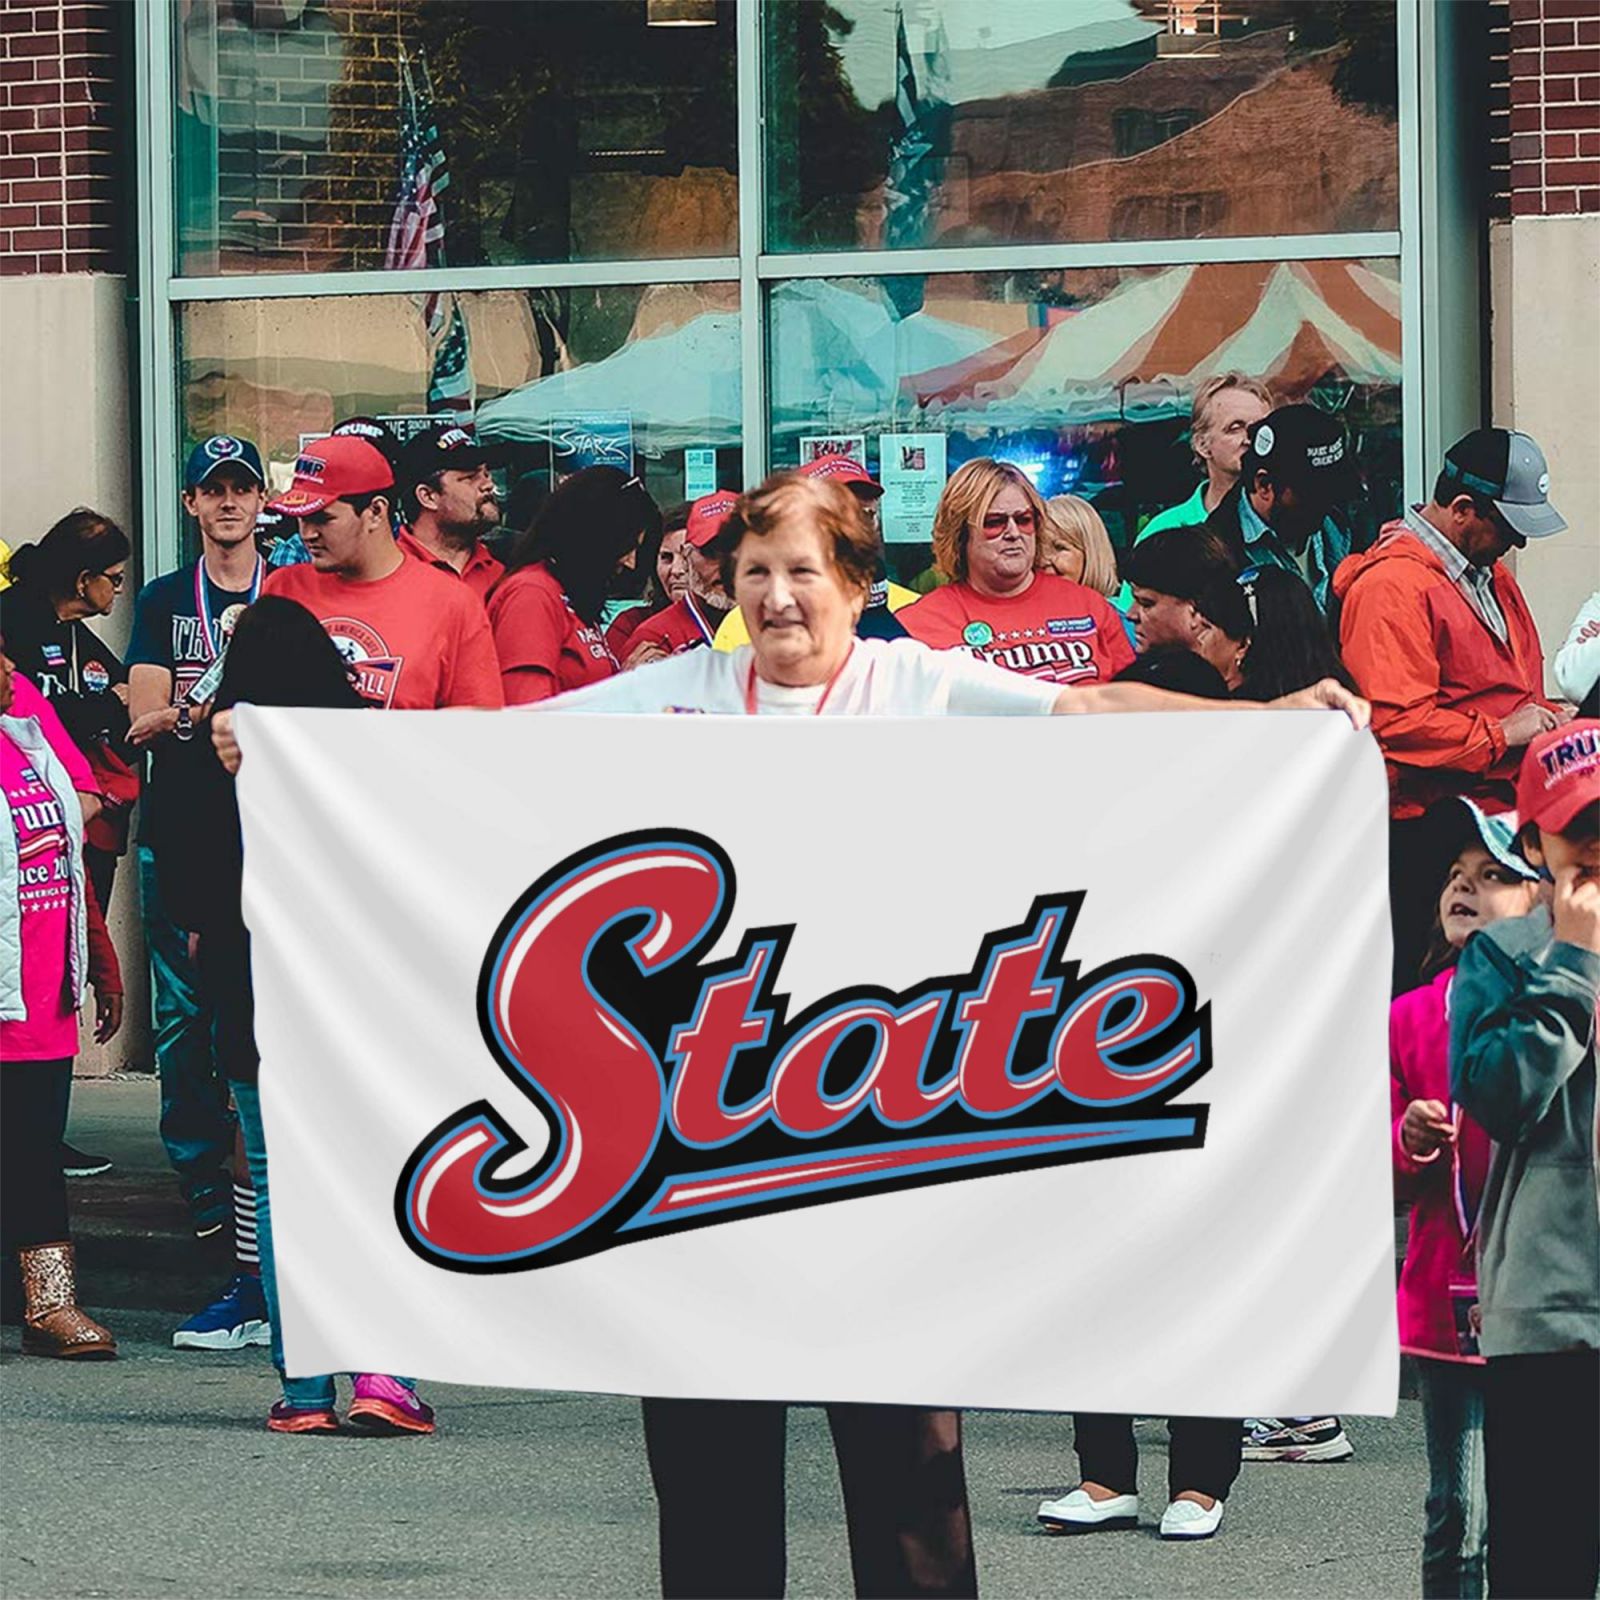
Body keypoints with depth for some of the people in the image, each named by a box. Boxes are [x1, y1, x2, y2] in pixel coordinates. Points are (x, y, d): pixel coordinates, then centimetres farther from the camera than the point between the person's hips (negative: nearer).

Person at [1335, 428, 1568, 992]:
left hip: (1502, 813, 9)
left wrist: (1544, 717, 11)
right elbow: (1395, 721, -22)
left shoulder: (1490, 574, 19)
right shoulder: (1392, 586, -13)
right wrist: (1499, 736, -15)